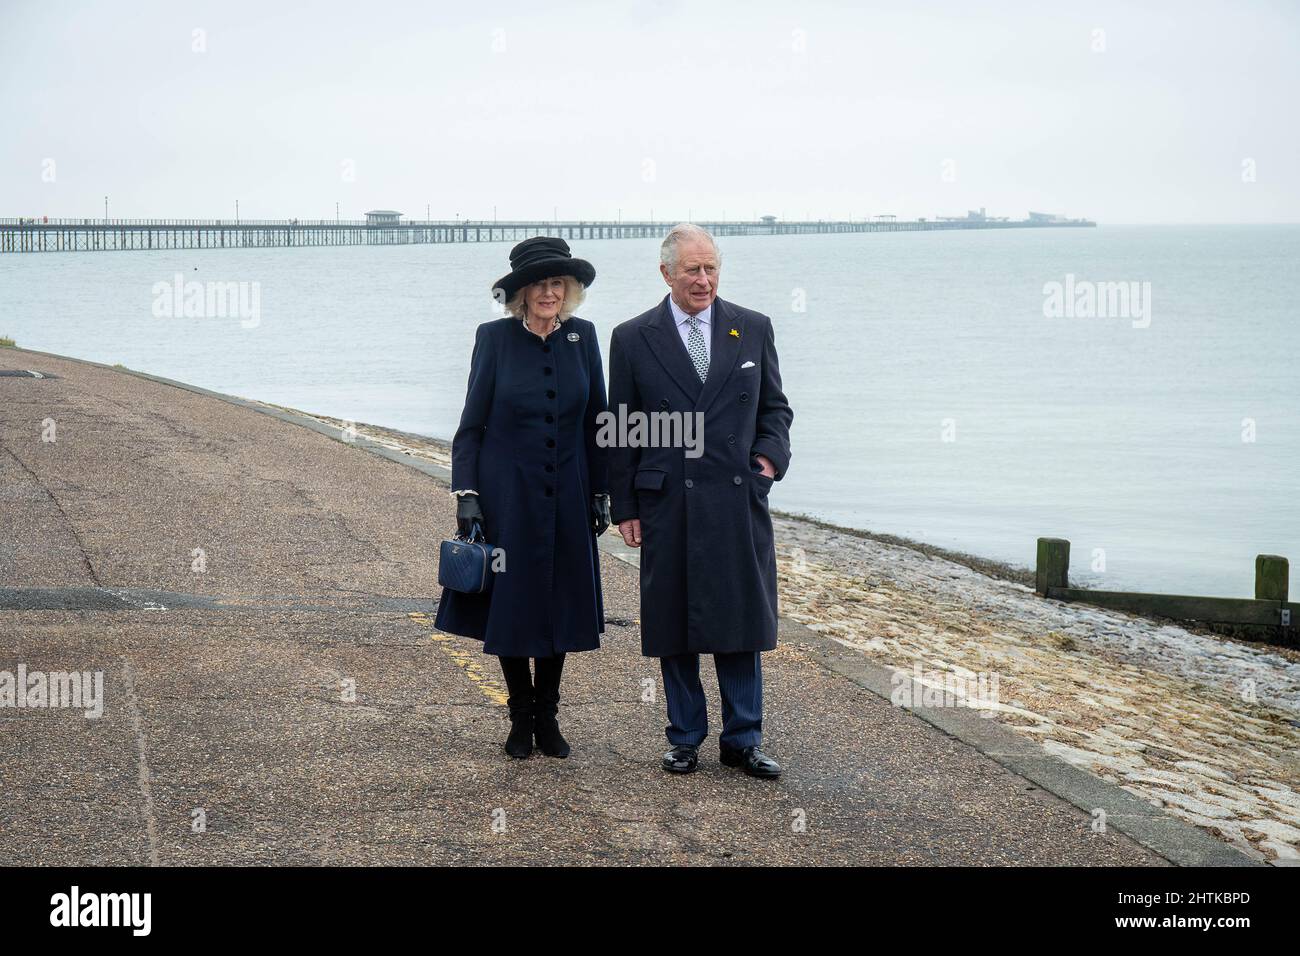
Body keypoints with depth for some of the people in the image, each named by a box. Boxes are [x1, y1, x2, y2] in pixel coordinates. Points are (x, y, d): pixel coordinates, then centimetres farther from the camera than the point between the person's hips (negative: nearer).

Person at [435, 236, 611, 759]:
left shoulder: (582, 336, 1)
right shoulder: (495, 338, -5)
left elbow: (595, 421, 7)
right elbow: (471, 425, -2)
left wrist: (600, 492, 6)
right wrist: (466, 494, -9)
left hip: (566, 499, 2)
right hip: (507, 495, -2)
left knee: (561, 605, 7)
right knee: (510, 607, 4)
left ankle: (547, 717, 20)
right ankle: (521, 718, 19)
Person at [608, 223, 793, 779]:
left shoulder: (753, 329, 7)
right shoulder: (633, 339, 2)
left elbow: (774, 406, 14)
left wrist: (770, 456, -5)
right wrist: (624, 507, 1)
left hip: (739, 499, 1)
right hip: (667, 505, -1)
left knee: (741, 623, 4)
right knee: (673, 626, 6)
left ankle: (742, 740, 14)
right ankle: (685, 738, 18)